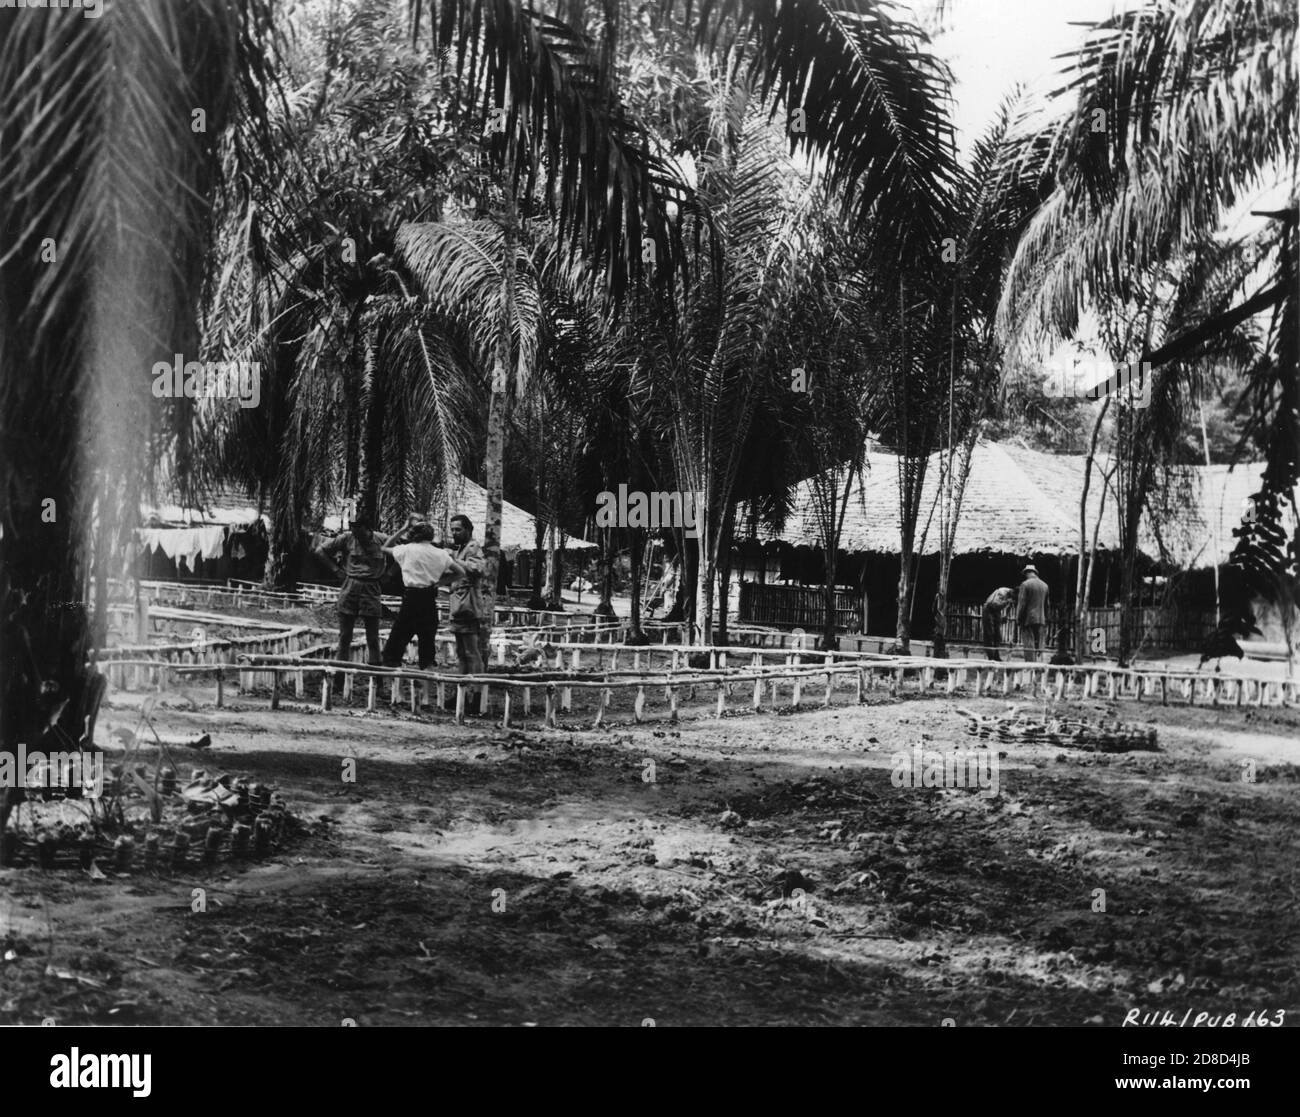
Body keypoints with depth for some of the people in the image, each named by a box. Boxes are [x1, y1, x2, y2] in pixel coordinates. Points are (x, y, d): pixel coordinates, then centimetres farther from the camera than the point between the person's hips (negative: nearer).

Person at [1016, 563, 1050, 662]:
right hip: (1040, 620, 6)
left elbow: (1021, 603, -11)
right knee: (1037, 646, 10)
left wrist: (1018, 619, -6)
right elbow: (1046, 605, 15)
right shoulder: (1044, 585, 11)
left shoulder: (1025, 584, -8)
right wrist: (1046, 620, 20)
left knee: (1029, 646, -6)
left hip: (1028, 619, -6)